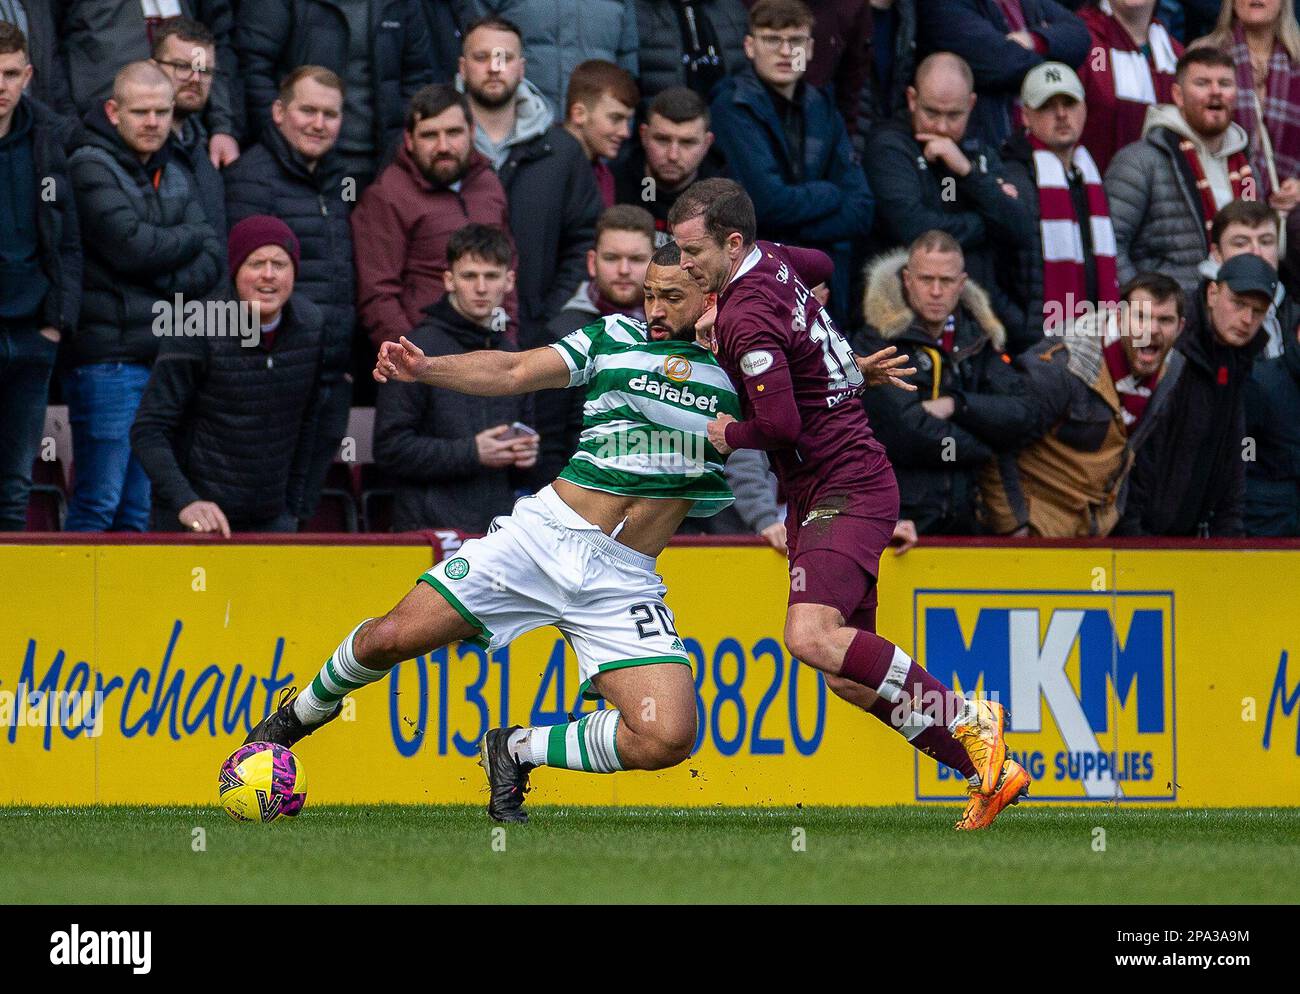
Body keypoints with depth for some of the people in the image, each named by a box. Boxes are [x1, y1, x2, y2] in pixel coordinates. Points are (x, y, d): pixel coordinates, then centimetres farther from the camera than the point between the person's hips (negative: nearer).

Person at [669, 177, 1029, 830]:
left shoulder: (748, 318, -19)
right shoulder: (771, 261, 9)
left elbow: (780, 424, -27)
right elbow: (822, 266, 34)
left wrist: (729, 436, -6)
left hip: (846, 490, -10)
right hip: (815, 498, 10)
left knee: (812, 636, -28)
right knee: (849, 680, 5)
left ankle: (966, 721, -20)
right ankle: (990, 772, 9)